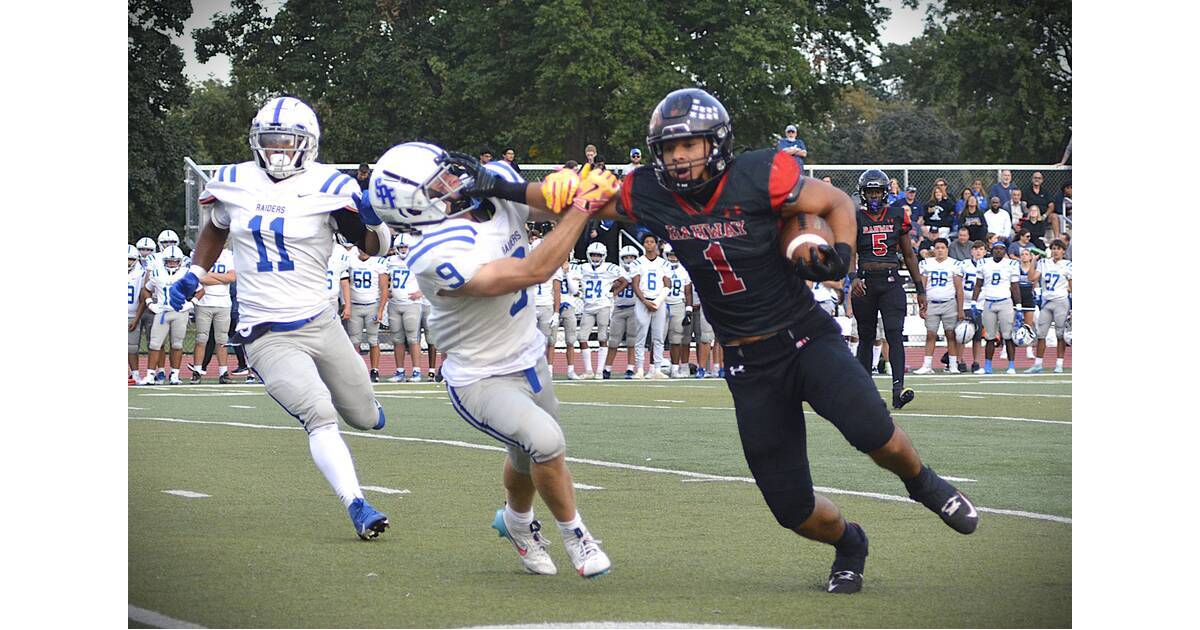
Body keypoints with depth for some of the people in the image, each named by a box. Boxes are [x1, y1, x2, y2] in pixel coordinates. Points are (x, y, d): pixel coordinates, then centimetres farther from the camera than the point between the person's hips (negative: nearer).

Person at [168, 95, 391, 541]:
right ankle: (356, 506, -23)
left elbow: (374, 247, 0)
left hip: (320, 324, 1)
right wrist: (195, 273, 18)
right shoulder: (233, 183, 3)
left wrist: (373, 220, -20)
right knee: (319, 416, -22)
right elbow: (217, 228, 25)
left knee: (365, 418, 14)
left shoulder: (327, 187, -6)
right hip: (266, 336, -1)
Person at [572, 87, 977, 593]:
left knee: (872, 431, -30)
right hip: (748, 366, 3)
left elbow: (836, 202, -1)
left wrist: (840, 255, -19)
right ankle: (848, 546, 34)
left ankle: (922, 483, 5)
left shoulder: (759, 178, -16)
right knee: (792, 508, 0)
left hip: (805, 337, -3)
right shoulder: (650, 195, -7)